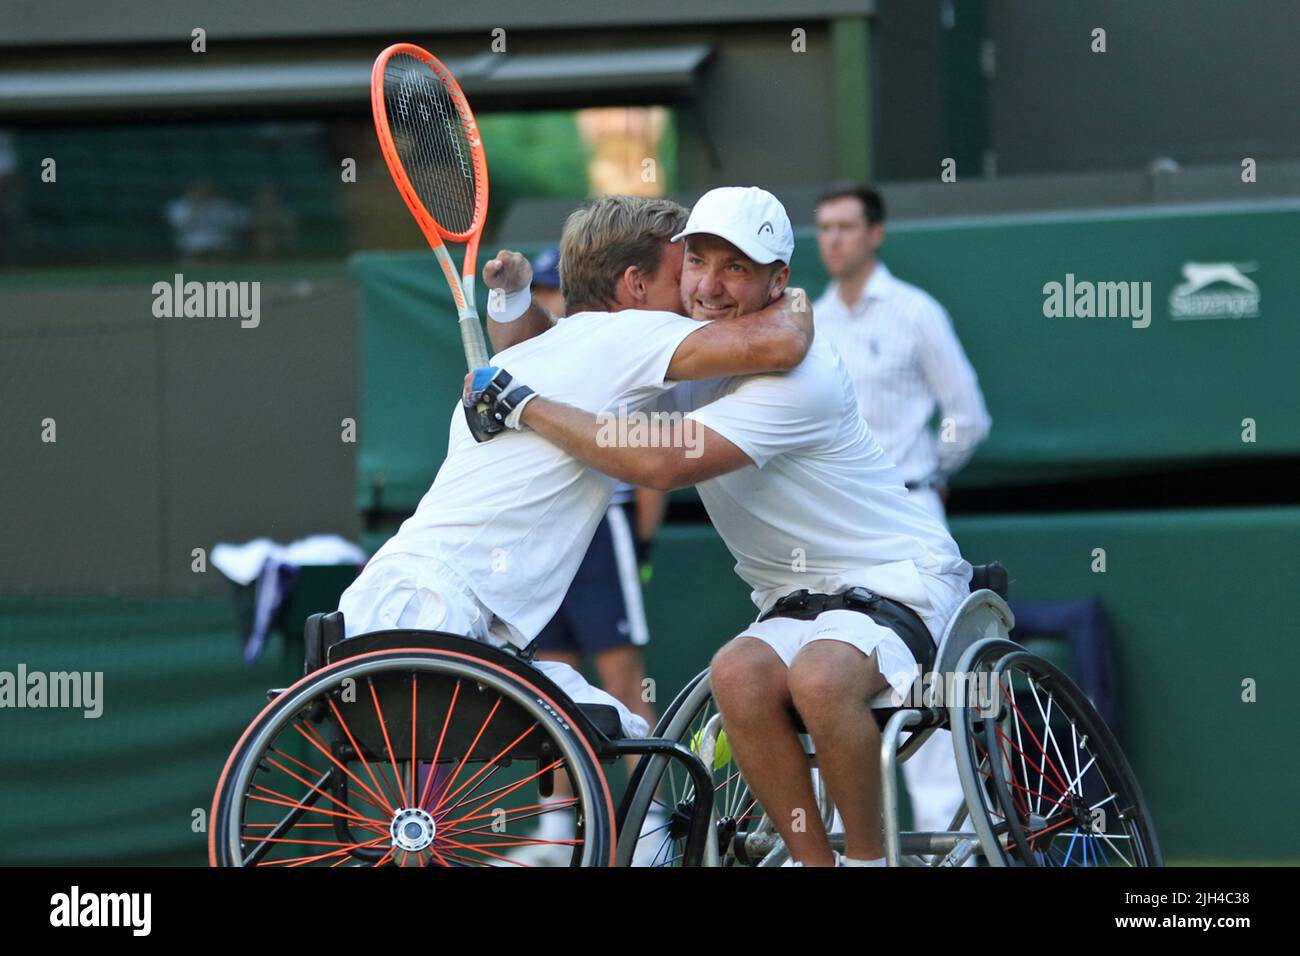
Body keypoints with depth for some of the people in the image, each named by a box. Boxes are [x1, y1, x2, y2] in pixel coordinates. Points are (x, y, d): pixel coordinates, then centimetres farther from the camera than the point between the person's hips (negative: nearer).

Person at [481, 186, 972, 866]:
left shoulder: (799, 372, -23)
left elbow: (662, 463, -33)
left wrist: (525, 407, -29)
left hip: (901, 578, -7)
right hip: (797, 598, 7)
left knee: (820, 676, -36)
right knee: (739, 673, -27)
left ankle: (868, 859, -17)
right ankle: (814, 861, -16)